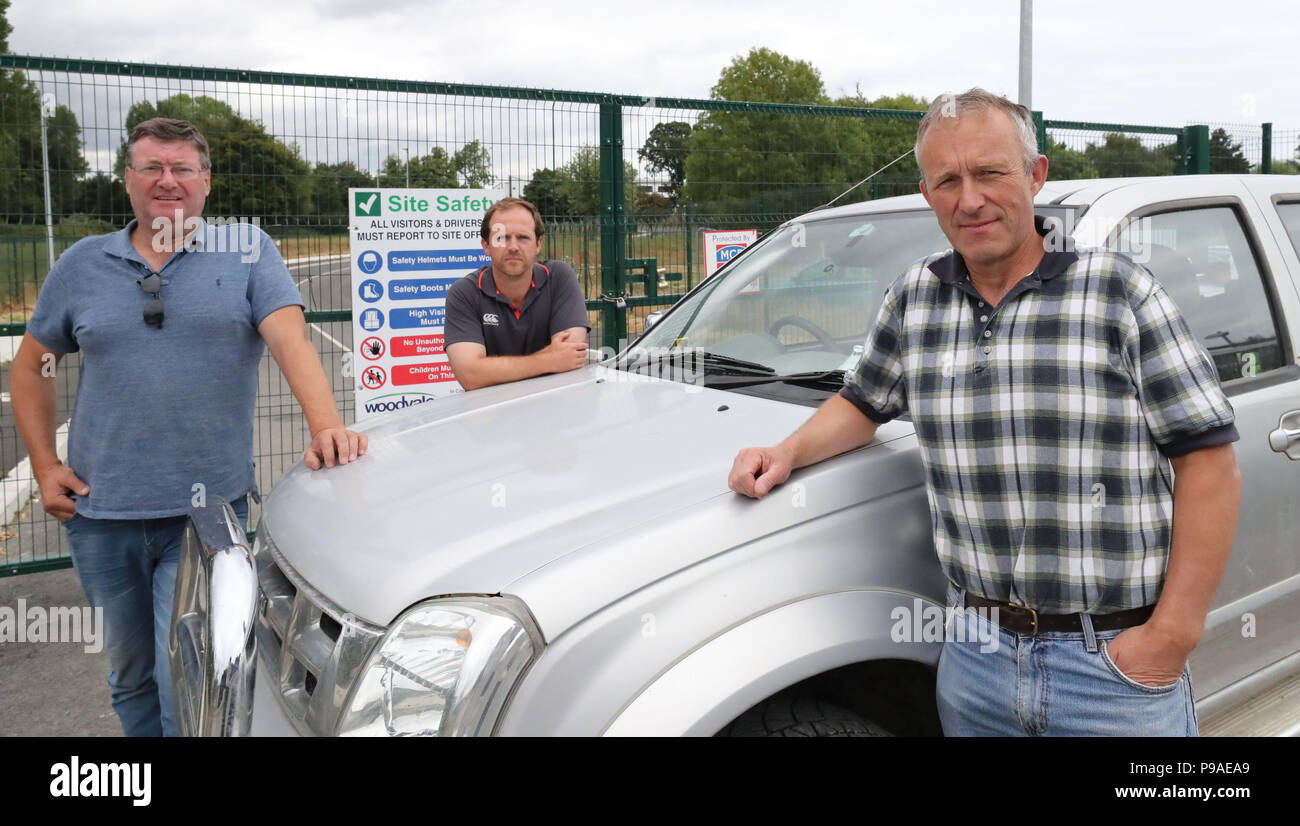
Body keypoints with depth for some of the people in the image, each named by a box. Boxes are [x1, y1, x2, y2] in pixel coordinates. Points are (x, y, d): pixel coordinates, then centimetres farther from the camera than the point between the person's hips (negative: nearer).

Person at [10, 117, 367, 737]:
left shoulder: (248, 252, 1)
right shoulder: (82, 265, 9)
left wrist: (325, 426, -29)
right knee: (132, 678, 18)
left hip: (209, 507, -3)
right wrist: (44, 464, 7)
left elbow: (291, 340, -13)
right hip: (102, 513, 4)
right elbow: (32, 365, 17)